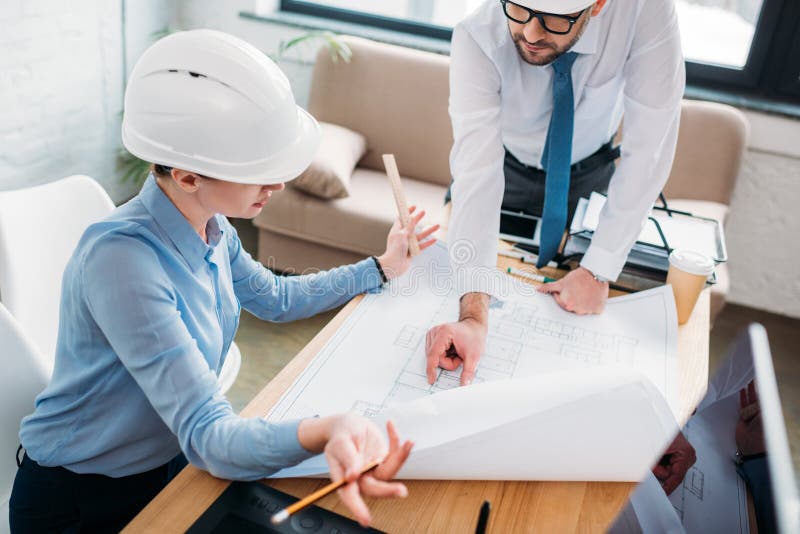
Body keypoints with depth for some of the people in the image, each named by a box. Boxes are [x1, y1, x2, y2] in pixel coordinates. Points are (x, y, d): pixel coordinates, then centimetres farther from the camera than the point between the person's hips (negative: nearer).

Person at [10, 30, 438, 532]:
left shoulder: (211, 227, -8)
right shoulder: (122, 259, -31)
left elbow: (275, 298, 11)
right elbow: (206, 434, -36)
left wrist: (382, 268, 12)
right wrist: (322, 432, -55)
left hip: (173, 461, 7)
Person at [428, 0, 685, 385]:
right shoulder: (477, 39, -37)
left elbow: (649, 147, -33)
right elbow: (476, 172, -44)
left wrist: (598, 271, -34)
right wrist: (473, 314, -53)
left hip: (589, 173, 1)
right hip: (507, 169, 0)